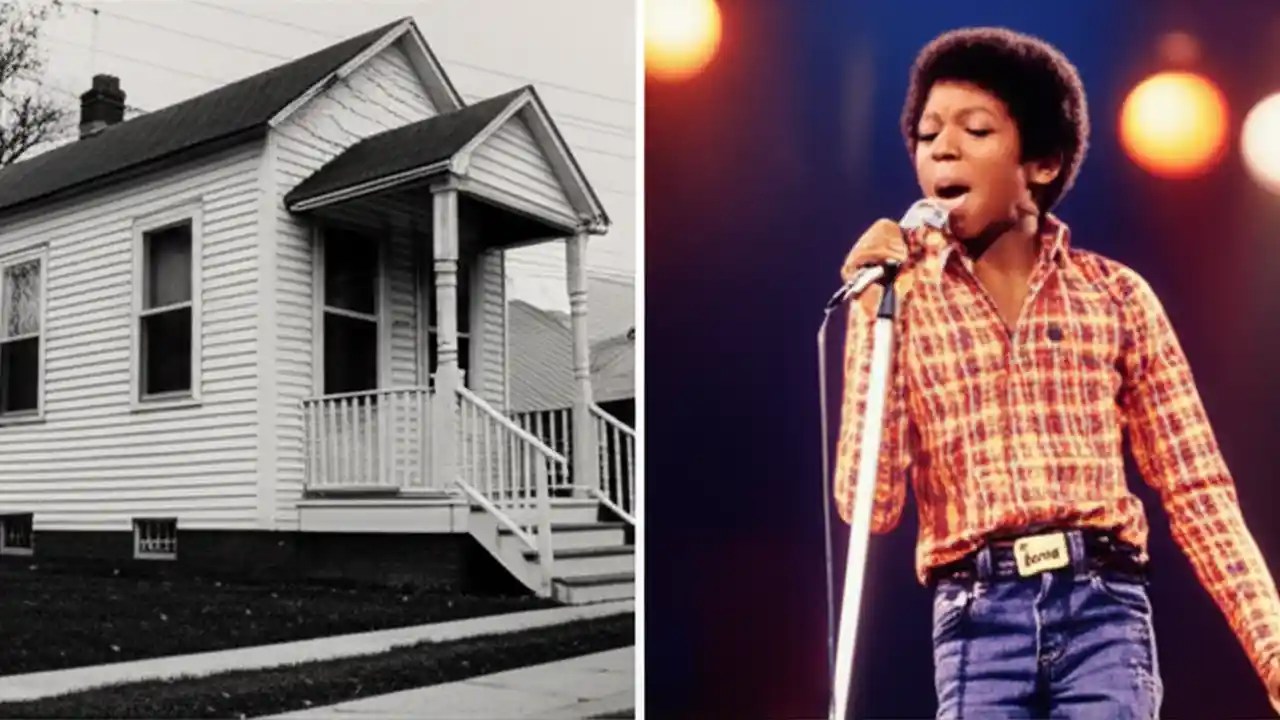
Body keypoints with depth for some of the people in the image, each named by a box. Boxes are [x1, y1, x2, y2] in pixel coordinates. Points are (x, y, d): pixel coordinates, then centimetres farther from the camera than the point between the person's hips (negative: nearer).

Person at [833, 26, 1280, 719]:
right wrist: (873, 317, -9)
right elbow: (870, 505, -4)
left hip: (1104, 605, 1)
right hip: (977, 615, 0)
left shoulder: (1116, 295, 7)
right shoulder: (903, 302, 4)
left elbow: (1197, 488, 7)